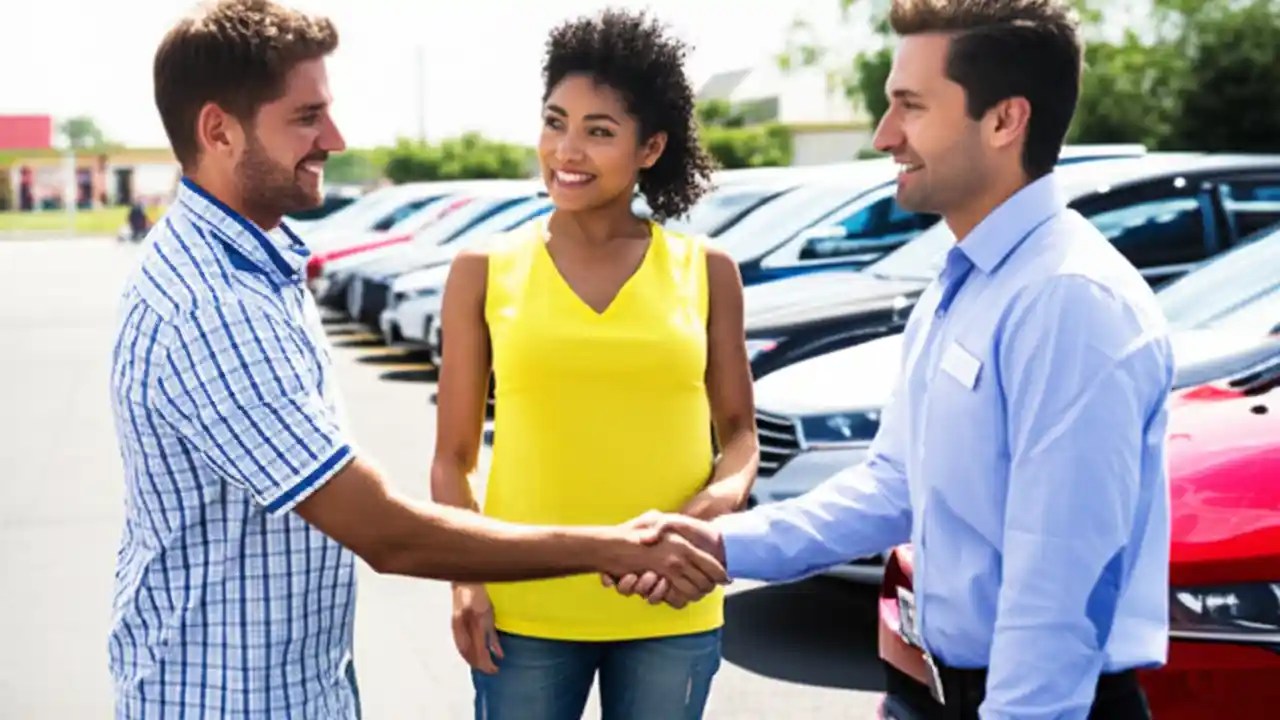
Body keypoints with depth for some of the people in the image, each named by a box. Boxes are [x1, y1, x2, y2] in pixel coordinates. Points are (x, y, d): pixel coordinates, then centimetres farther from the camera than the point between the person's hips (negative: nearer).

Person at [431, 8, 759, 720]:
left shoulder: (705, 270, 3)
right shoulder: (485, 271, 1)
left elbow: (739, 431, 9)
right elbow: (453, 457, 3)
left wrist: (723, 498, -13)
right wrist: (465, 580, -11)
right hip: (526, 608, -1)